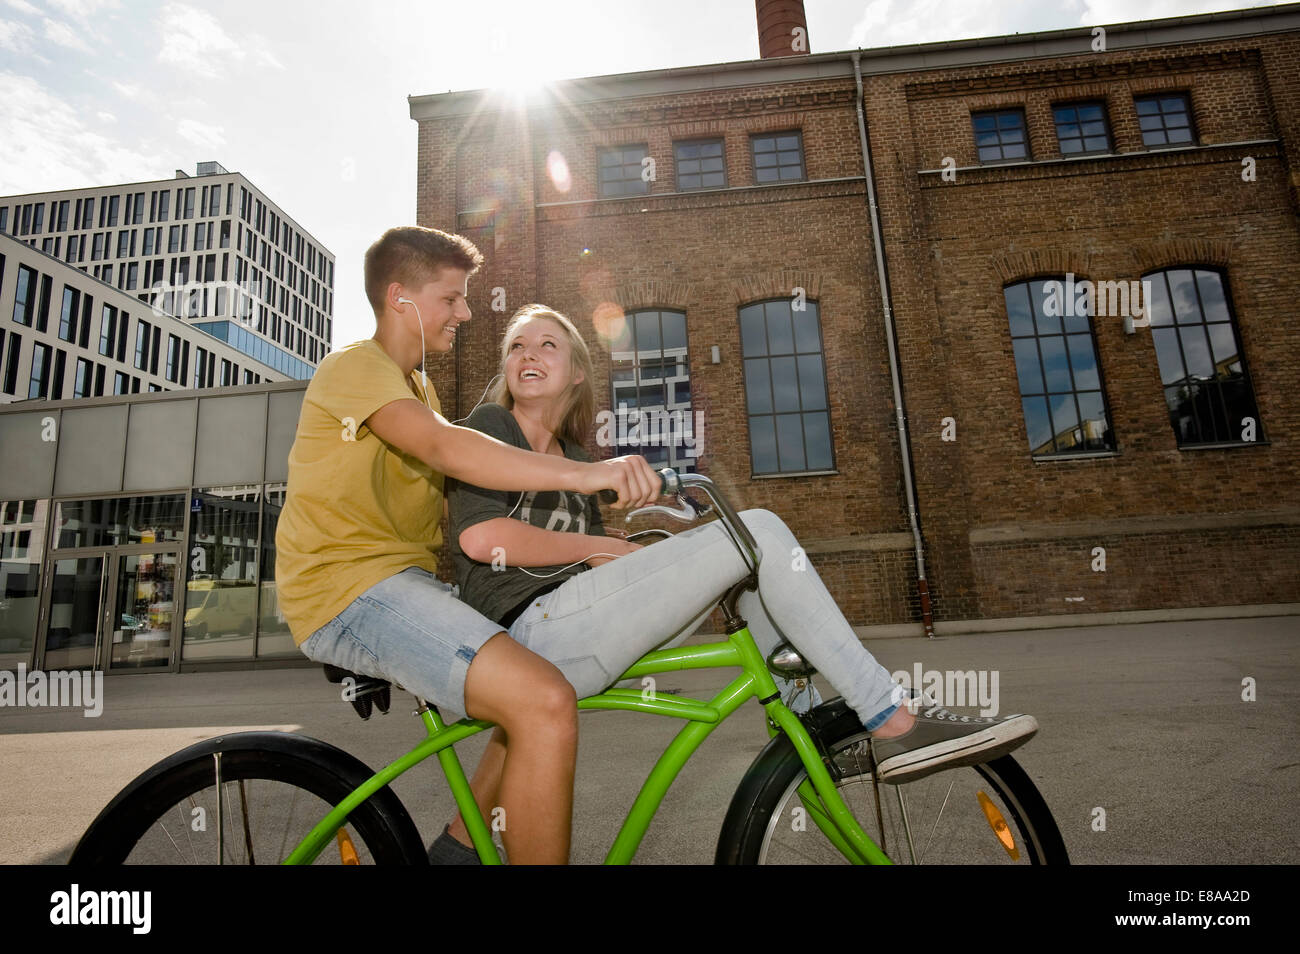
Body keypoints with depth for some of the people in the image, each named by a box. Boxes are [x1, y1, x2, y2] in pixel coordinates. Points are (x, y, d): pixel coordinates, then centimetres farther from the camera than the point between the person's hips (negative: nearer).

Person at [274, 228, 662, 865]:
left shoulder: (416, 386, 25)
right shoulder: (356, 366, -7)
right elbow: (446, 449, -27)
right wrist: (583, 473, -37)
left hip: (405, 580, 10)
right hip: (349, 589, -10)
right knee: (545, 704, -28)